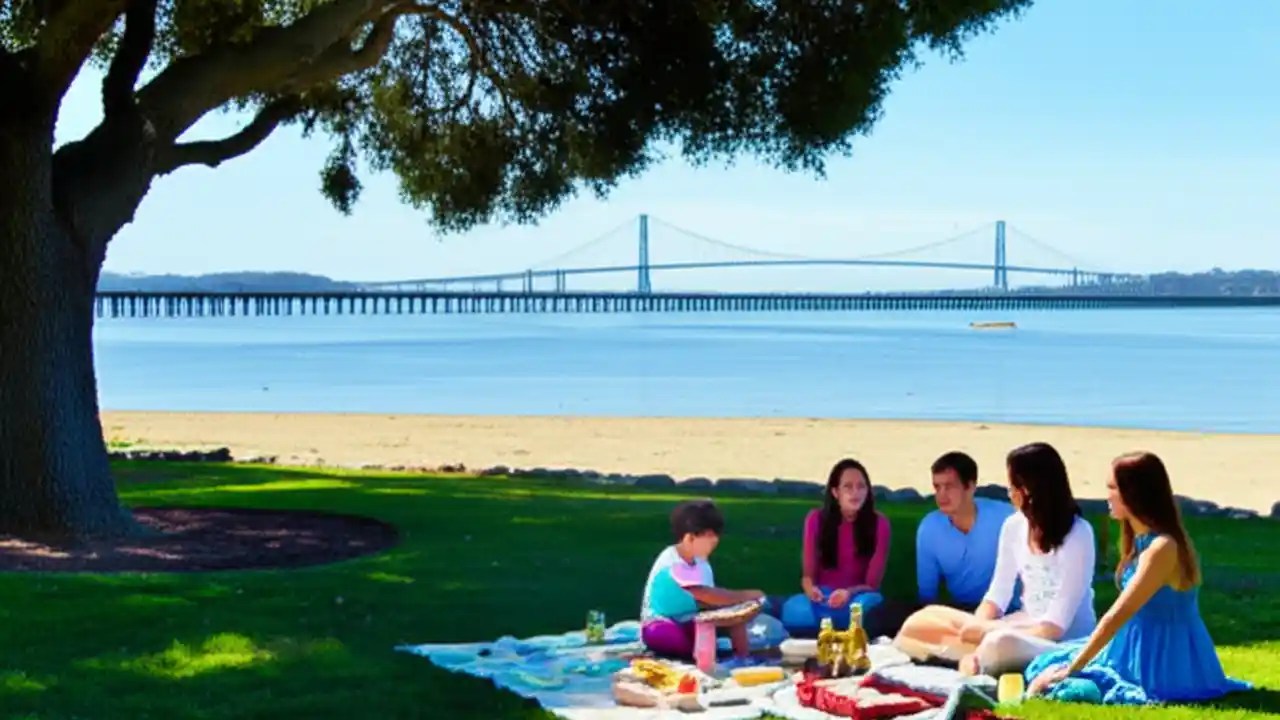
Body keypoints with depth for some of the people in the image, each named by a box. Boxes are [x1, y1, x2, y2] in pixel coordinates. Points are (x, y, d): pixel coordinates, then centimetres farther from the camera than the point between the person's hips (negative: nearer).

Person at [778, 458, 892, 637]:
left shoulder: (879, 523, -4)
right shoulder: (816, 519, 0)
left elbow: (872, 582, -6)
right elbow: (808, 574, 0)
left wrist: (849, 593, -29)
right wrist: (811, 590, -26)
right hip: (821, 599, 0)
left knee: (870, 606, -40)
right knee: (796, 611, -37)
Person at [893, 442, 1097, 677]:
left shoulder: (1077, 534, -16)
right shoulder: (1014, 526, 4)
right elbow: (998, 594, 5)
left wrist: (986, 631, -21)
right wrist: (976, 629, -15)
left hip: (1064, 643, -7)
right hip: (1023, 629, 7)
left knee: (1001, 644, -40)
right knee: (918, 623, -6)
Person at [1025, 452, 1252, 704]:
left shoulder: (1161, 547, -21)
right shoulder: (1142, 540, 8)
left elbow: (1116, 617, -22)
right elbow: (1119, 616, 13)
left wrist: (1069, 670, -18)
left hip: (1166, 662, -9)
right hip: (1142, 650, 9)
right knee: (1050, 663, 11)